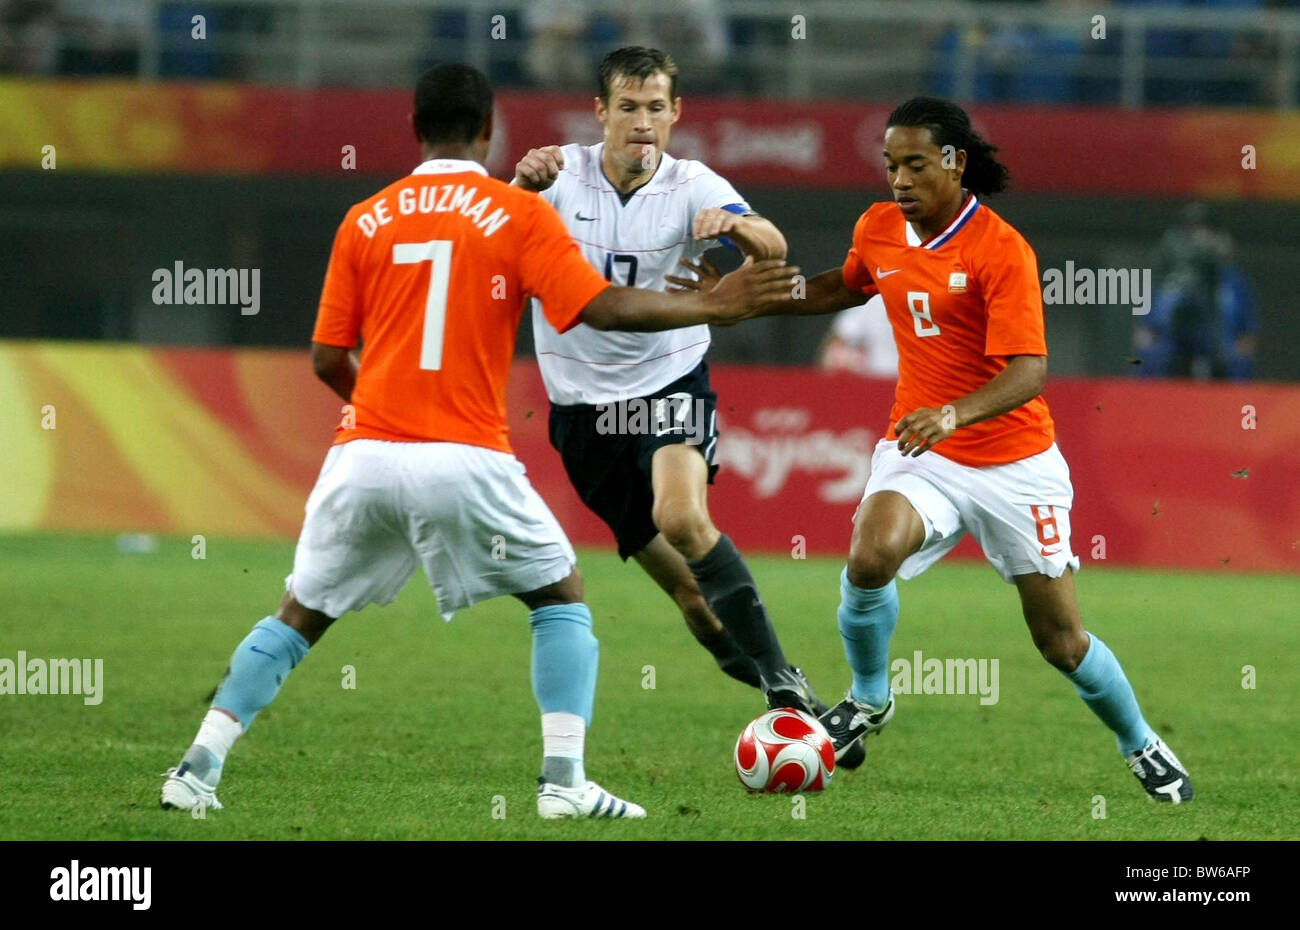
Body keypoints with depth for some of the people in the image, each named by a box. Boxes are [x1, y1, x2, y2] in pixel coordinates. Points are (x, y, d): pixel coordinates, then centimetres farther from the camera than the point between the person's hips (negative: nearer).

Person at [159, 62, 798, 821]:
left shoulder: (365, 220, 8)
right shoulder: (519, 214, -1)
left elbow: (327, 357, 9)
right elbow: (602, 308, -9)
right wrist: (712, 307, 1)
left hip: (367, 454, 3)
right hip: (466, 462, -3)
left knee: (300, 615, 16)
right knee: (562, 598, 14)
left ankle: (200, 768, 6)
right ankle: (565, 779, 1)